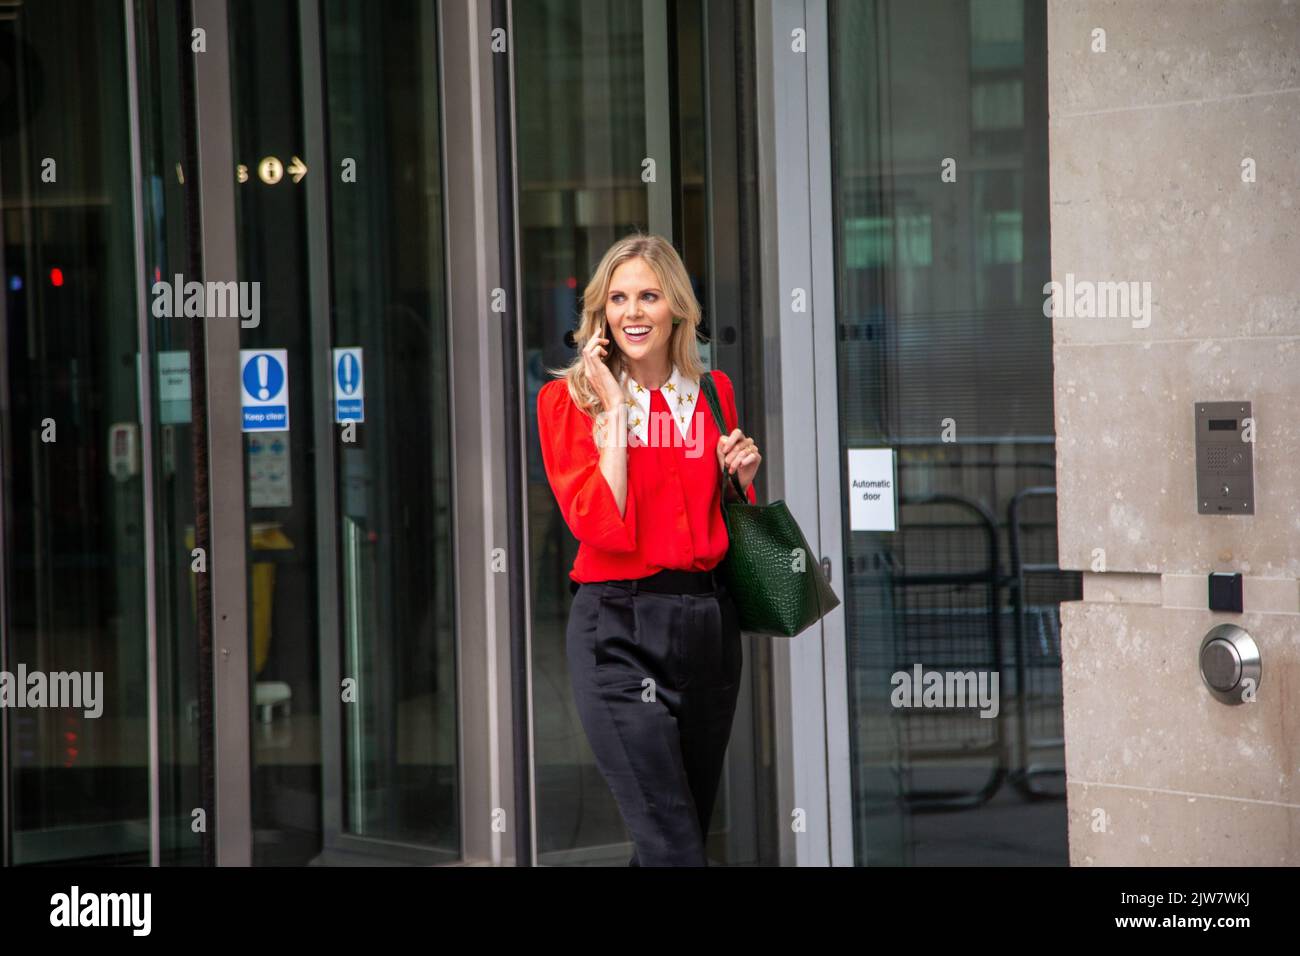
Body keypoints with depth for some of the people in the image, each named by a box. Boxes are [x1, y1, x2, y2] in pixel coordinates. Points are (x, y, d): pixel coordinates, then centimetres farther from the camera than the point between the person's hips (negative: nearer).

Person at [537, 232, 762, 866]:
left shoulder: (712, 393, 9)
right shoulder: (568, 398, -3)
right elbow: (600, 526, -16)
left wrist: (743, 476, -1)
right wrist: (615, 408, -13)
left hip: (708, 622, 5)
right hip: (619, 629, -5)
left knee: (691, 825, 13)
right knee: (673, 844, -12)